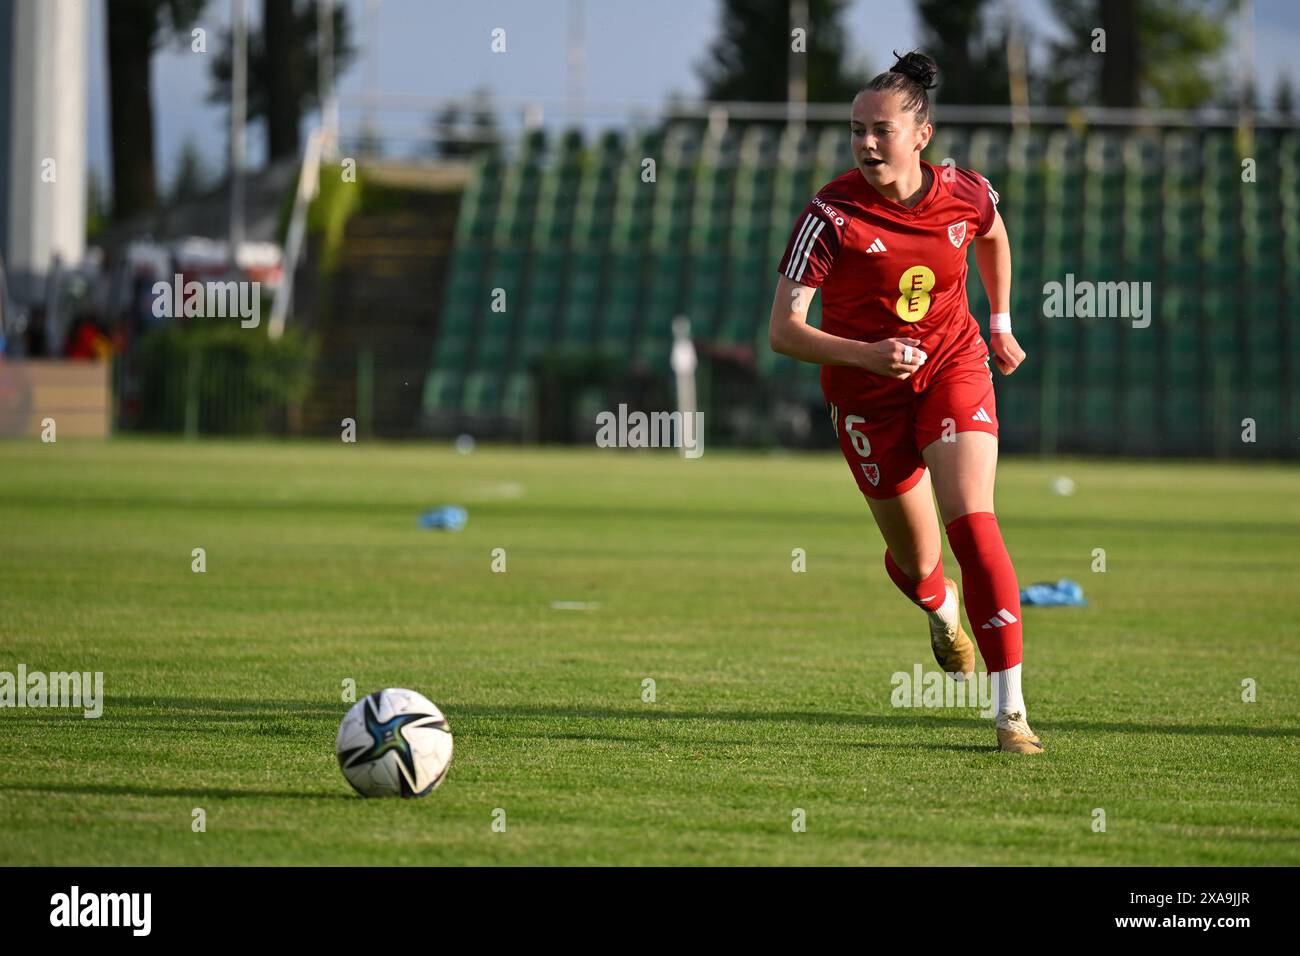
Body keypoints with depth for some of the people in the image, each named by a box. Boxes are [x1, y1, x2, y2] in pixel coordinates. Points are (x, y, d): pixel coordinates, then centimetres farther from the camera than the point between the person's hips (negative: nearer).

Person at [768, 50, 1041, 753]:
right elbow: (783, 330, -24)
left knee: (972, 522, -19)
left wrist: (1000, 324, 18)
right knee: (915, 557, 8)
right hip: (867, 392, -1)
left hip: (953, 365, 1)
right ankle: (942, 612, 50)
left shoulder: (967, 195, -10)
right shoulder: (830, 215, -21)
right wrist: (866, 354, -37)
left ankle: (1010, 710, -19)